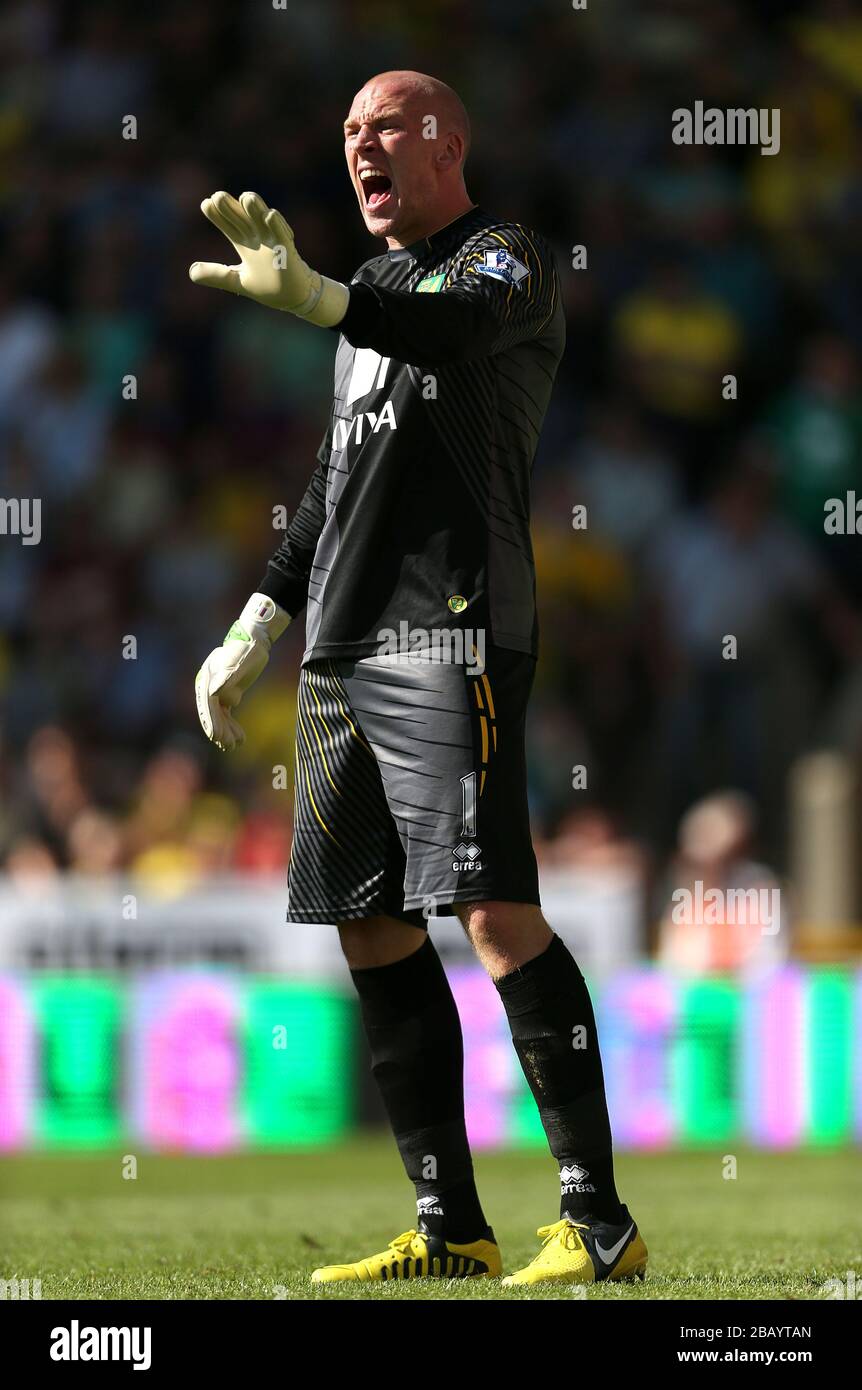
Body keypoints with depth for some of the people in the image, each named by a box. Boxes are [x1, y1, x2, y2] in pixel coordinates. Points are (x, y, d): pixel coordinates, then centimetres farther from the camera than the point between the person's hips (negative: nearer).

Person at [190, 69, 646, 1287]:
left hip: (449, 630, -9)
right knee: (370, 926, 5)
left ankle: (599, 1223, -15)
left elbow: (458, 324, -26)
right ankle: (451, 1231, 9)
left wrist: (310, 298, -44)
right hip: (342, 645, 9)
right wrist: (256, 628, 27)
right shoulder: (376, 291, 24)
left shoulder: (507, 260, -1)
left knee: (494, 911, -16)